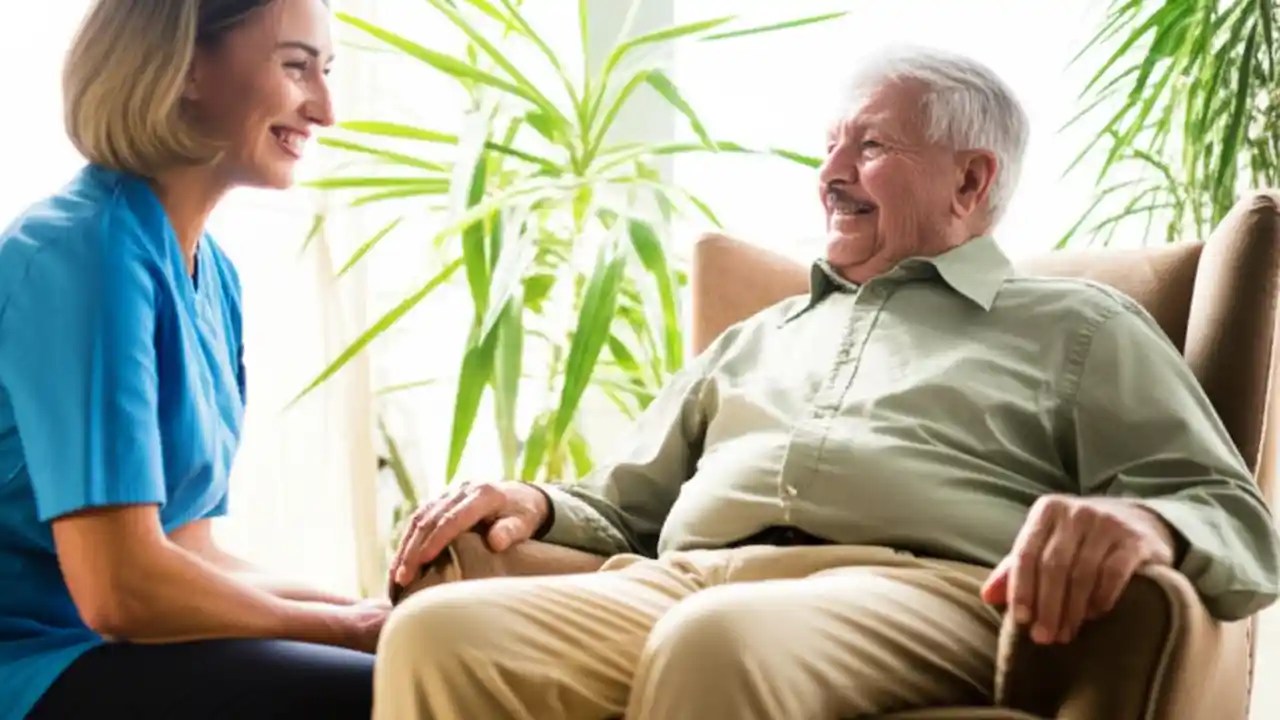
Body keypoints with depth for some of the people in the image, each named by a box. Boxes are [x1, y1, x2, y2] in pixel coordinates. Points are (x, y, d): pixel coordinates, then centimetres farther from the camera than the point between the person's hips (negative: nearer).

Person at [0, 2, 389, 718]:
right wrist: (347, 627, -11)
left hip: (108, 646, 9)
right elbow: (120, 587, -23)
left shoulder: (215, 275, 10)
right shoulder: (85, 250, -18)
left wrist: (362, 609, -3)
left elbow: (181, 543, 11)